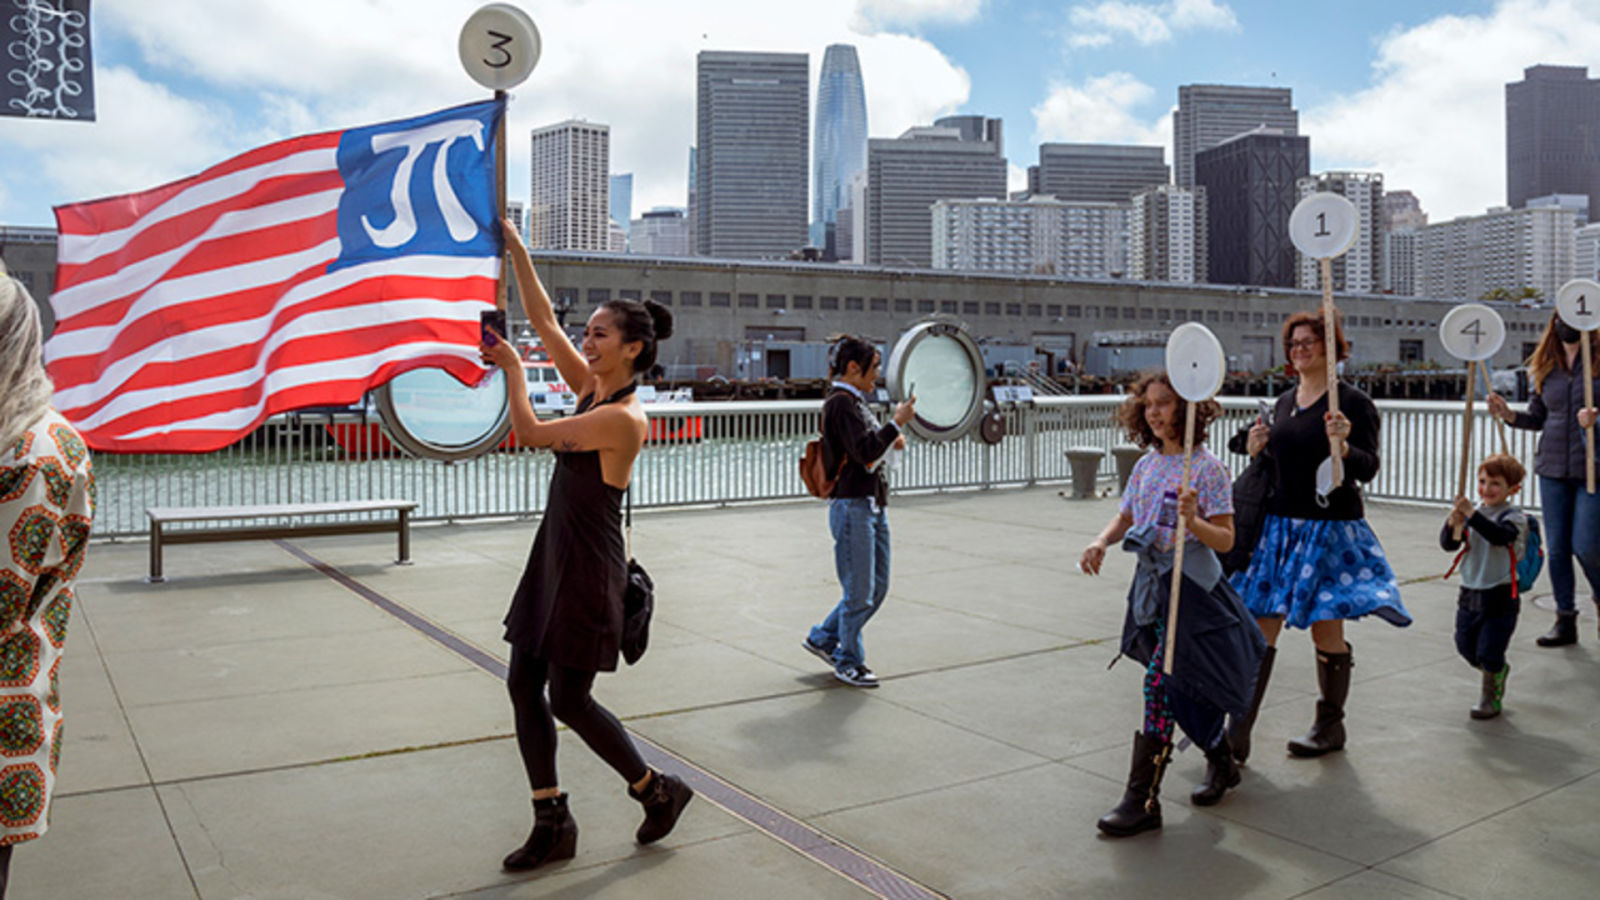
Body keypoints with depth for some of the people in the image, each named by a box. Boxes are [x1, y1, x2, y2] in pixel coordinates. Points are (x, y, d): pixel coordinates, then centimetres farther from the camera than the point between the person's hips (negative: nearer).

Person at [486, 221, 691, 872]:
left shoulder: (623, 417, -20)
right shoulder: (591, 387, 4)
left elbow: (529, 434, -16)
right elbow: (544, 319, 7)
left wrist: (511, 367, -4)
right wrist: (515, 249, 2)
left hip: (588, 570, -9)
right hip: (553, 559, 9)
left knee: (569, 701, 2)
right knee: (524, 685, 9)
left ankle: (658, 791, 23)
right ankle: (553, 825, 20)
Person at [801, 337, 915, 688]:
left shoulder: (855, 401, 16)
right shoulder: (840, 403, -14)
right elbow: (864, 452, -22)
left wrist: (891, 441, 8)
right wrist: (897, 422, -18)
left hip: (873, 504, 10)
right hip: (852, 505, -10)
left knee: (878, 587, 13)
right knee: (859, 591, -1)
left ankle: (823, 638, 27)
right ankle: (848, 661, 16)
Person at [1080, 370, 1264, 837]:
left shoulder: (1206, 467, -10)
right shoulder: (1147, 466, 9)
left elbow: (1226, 540, -12)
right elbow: (1125, 518, 17)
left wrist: (1193, 521, -30)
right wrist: (1101, 542, -2)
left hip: (1191, 586, -7)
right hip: (1152, 583, 7)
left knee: (1161, 684, -11)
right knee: (1183, 688, 17)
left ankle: (1142, 799, -5)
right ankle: (1221, 762, 40)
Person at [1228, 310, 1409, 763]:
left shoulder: (1354, 403, -6)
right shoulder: (1284, 402, 13)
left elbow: (1368, 469, -13)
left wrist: (1343, 446, -32)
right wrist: (1258, 451, 2)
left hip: (1331, 528, -5)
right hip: (1279, 524, 6)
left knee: (1326, 630, 4)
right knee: (1259, 627, 1)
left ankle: (1330, 726, 24)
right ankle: (1237, 733, 3)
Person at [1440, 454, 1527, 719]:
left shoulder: (1514, 517, -10)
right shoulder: (1472, 513, 3)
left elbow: (1500, 536, -32)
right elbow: (1448, 544, -4)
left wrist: (1472, 515, -41)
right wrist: (1453, 524, -24)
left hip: (1500, 597, -5)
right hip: (1470, 593, 5)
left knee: (1489, 653, -1)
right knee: (1466, 647, 15)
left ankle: (1490, 698, 21)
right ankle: (1499, 670, 43)